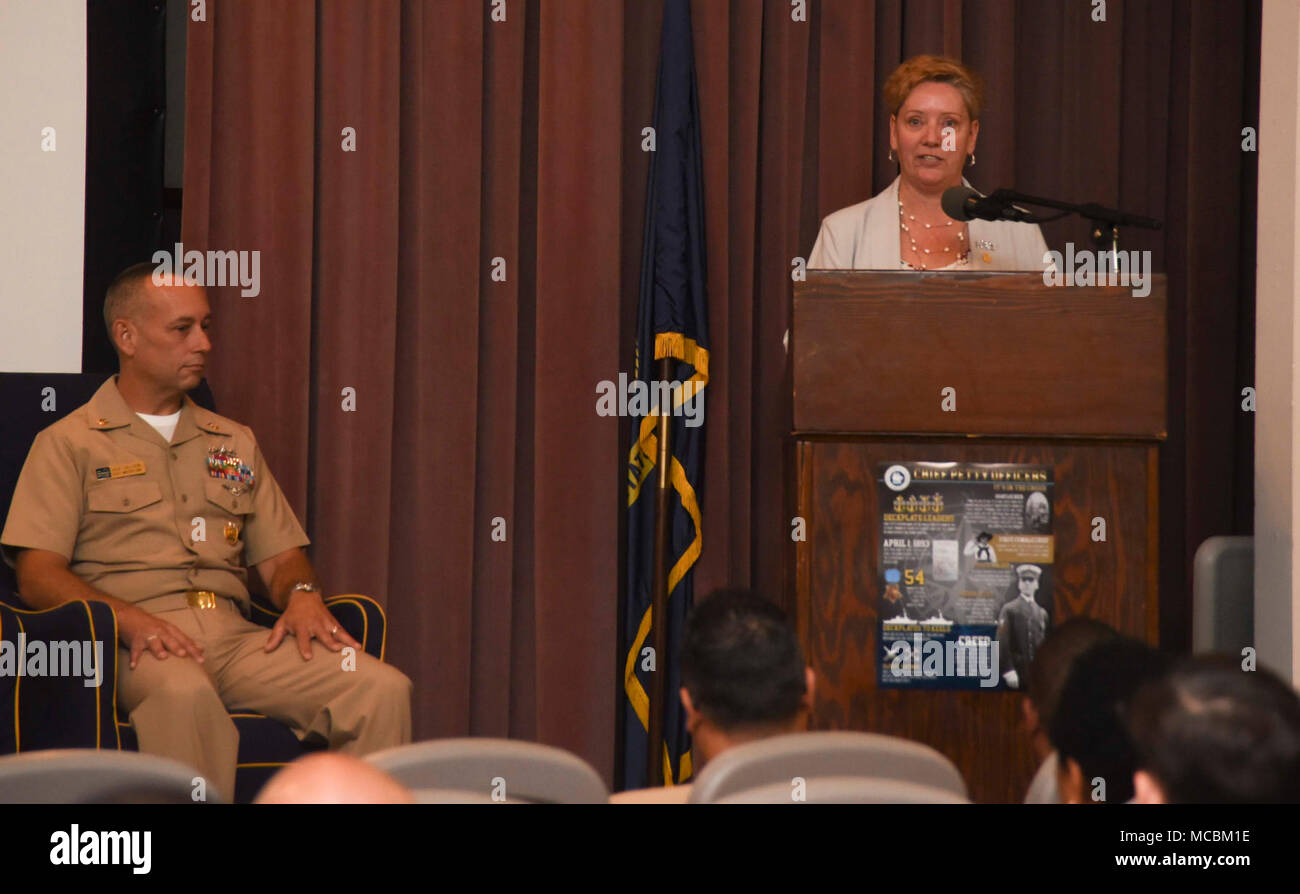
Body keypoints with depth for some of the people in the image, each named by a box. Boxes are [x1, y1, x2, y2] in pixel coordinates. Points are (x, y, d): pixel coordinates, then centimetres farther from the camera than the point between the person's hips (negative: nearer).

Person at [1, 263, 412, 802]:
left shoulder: (235, 444, 27)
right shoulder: (69, 444, 10)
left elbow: (279, 557, 25)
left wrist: (303, 593, -1)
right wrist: (128, 619, -19)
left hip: (235, 636, 5)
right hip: (138, 642, -5)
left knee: (382, 688, -23)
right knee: (184, 692, -42)